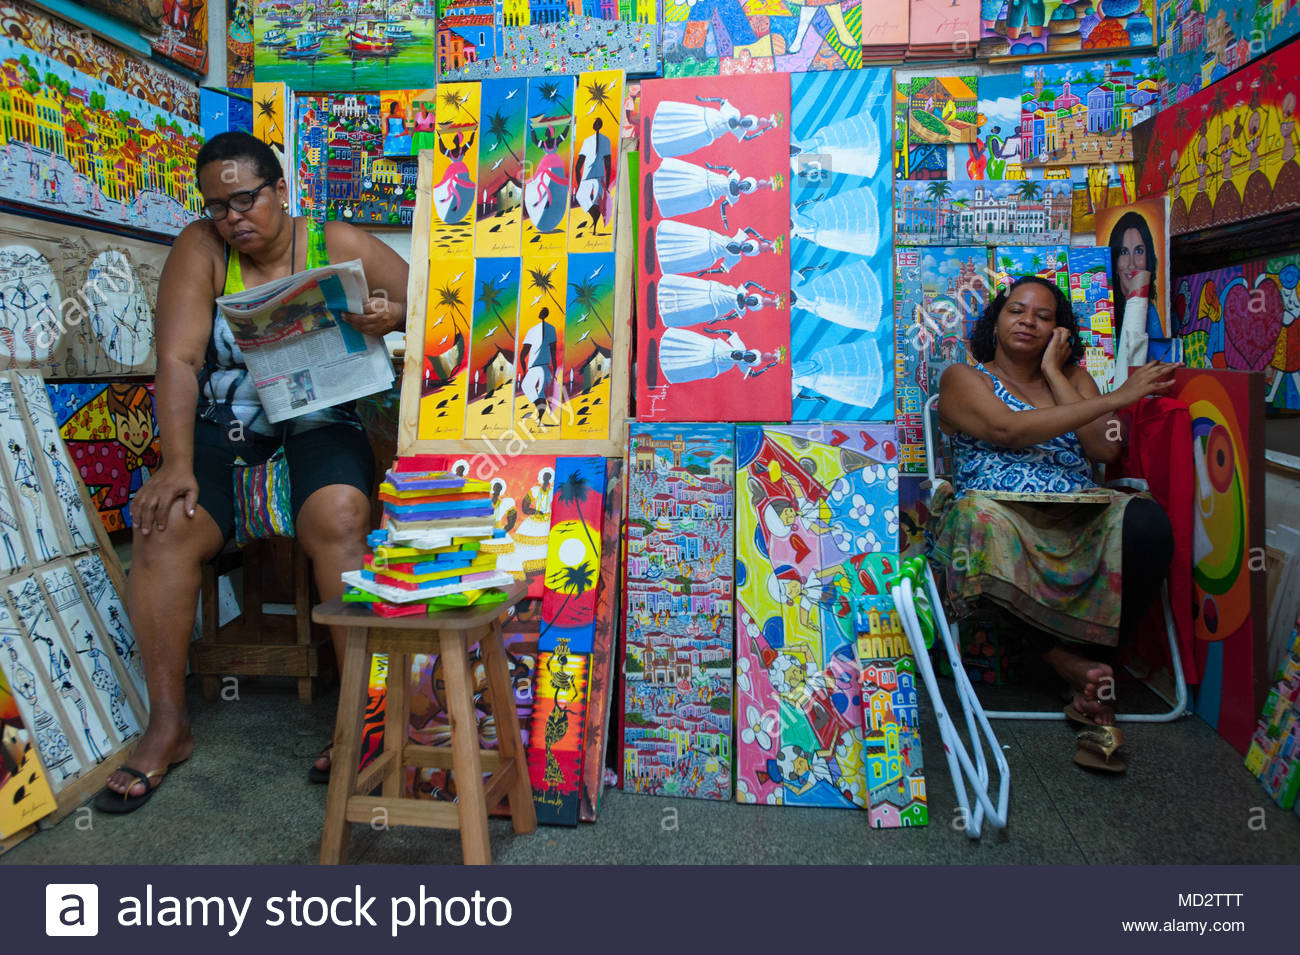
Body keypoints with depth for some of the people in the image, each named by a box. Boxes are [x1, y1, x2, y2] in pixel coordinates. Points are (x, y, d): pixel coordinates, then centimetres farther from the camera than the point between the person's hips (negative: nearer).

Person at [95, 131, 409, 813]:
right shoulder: (200, 249, 2)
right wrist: (176, 465, -21)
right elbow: (177, 359, -8)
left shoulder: (337, 245, 3)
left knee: (337, 515, -31)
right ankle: (168, 724, -8)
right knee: (164, 526, -23)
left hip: (319, 422, -1)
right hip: (218, 426, 2)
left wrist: (391, 315, -23)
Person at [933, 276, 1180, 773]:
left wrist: (1054, 374, 5)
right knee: (983, 519, -39)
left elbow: (1105, 450, 5)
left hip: (1079, 524, 4)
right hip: (1003, 517, -3)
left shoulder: (1074, 377, 23)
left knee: (1145, 522, -29)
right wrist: (1114, 398, -15)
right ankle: (1074, 663, -21)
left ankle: (1089, 661, -14)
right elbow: (1009, 430, -12)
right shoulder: (964, 378, 10)